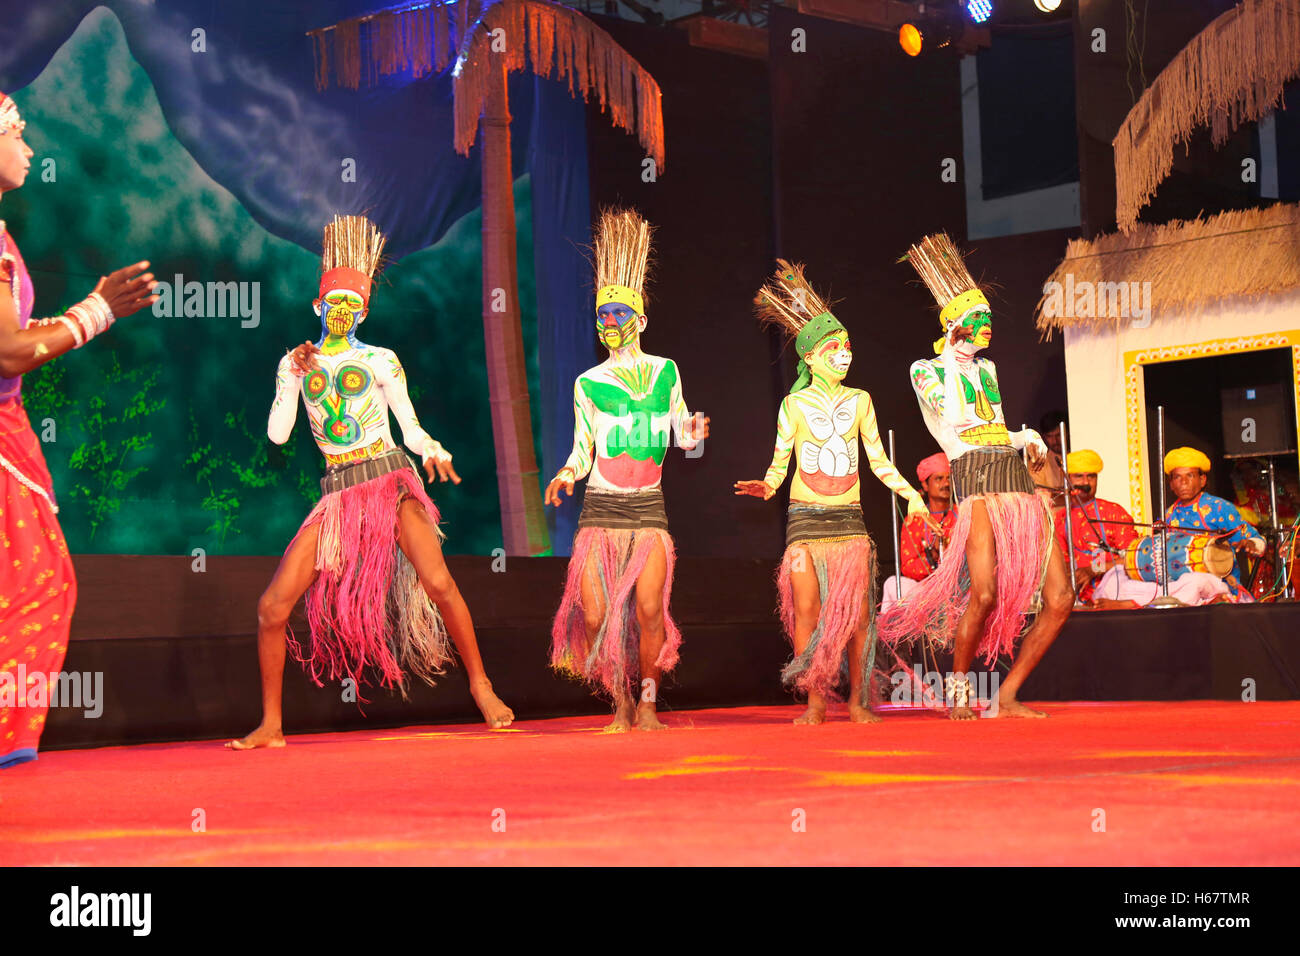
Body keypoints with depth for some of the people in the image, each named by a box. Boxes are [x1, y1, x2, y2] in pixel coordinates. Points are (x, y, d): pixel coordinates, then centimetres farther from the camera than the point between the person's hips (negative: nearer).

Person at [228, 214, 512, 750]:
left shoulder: (381, 361, 5)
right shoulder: (295, 362, 11)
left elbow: (411, 429, 4)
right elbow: (278, 434, 2)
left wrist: (433, 452, -17)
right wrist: (295, 377, -7)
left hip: (391, 480, -2)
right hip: (338, 494, 2)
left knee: (437, 581, -26)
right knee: (272, 606, -8)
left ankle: (480, 685, -7)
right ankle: (271, 725, 6)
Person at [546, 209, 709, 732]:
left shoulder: (666, 370, 11)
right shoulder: (588, 383, 6)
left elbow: (682, 434, 16)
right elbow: (582, 451, 8)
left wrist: (693, 434, -7)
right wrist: (567, 474, -12)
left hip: (649, 509, 1)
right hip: (600, 508, 0)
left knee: (649, 607, -15)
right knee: (594, 614, -12)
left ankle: (648, 701, 5)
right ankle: (620, 701, 10)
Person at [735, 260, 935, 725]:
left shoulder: (859, 401, 10)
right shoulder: (794, 404, 4)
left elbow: (880, 461, 14)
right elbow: (780, 463, 5)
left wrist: (911, 494, 4)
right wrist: (767, 486, -15)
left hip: (849, 517, 2)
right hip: (805, 518, -2)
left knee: (857, 610, -5)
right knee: (806, 609, -8)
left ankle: (858, 700, 4)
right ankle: (816, 700, 0)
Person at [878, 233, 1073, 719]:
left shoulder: (987, 368, 26)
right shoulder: (927, 370, 8)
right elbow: (952, 421, -10)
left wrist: (1028, 437, 16)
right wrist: (951, 360, -2)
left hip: (1017, 480, 7)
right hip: (975, 481, -7)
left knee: (1060, 597, -5)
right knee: (985, 593, -25)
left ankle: (1007, 696, 4)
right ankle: (958, 688, 0)